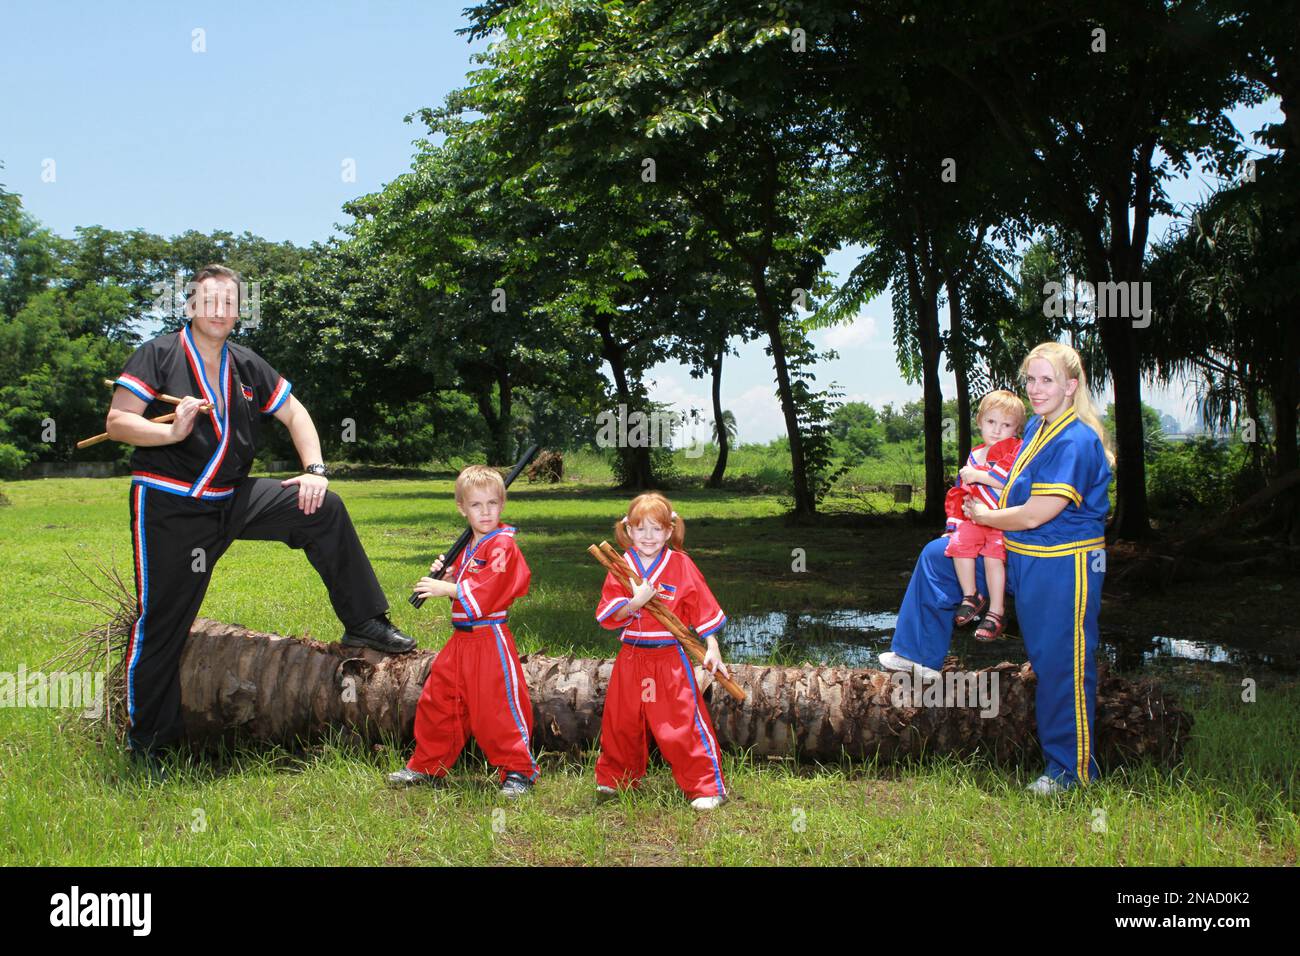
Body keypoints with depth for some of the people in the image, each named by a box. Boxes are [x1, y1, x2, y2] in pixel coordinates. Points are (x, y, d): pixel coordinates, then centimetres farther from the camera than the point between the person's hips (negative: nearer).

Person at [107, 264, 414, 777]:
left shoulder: (247, 365, 8)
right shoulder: (158, 355, -7)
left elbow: (293, 412, 15)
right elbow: (116, 422, -13)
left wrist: (314, 470, 2)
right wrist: (173, 431, -30)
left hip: (233, 500, 5)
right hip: (168, 508, -5)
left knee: (324, 509, -7)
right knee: (161, 622, -1)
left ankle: (364, 622, 3)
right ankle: (146, 739, 15)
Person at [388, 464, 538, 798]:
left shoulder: (503, 545, -13)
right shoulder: (469, 548, 17)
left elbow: (486, 592, -21)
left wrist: (448, 589, -15)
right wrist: (442, 577, 8)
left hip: (490, 641, -9)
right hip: (461, 640, 9)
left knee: (497, 706, -7)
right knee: (437, 700, 15)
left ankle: (519, 770, 6)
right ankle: (427, 767, 28)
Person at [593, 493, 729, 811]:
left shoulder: (681, 565, -5)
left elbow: (704, 610, -1)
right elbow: (607, 615, -4)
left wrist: (712, 649, -5)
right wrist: (634, 603, -20)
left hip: (671, 659, -3)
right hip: (631, 659, 3)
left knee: (683, 723, -8)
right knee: (620, 722, 14)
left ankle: (707, 788, 4)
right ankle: (614, 779, 35)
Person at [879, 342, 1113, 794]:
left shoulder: (1077, 442, -23)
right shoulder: (1037, 427, 6)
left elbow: (1035, 515, -24)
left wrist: (984, 516, -8)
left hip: (1063, 567, -10)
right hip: (1018, 553, 10)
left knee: (1061, 665, 0)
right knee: (937, 557, 17)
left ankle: (1072, 768, 15)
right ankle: (920, 654, 28)